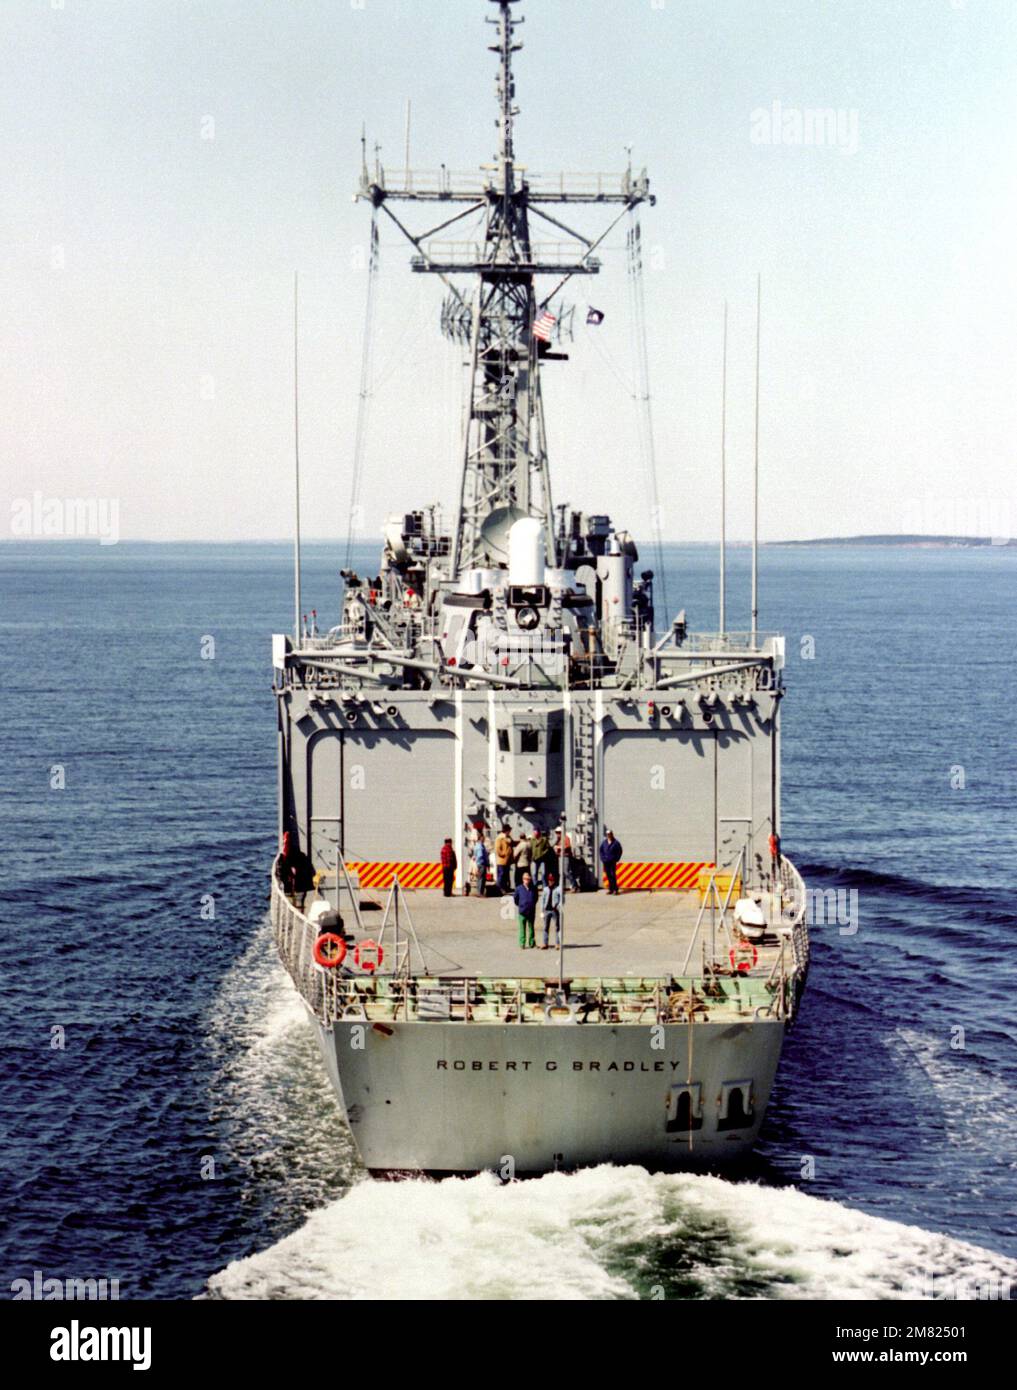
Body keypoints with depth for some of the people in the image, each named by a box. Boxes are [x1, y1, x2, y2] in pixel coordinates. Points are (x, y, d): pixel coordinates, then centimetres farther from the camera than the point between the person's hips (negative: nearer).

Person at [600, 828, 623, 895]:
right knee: (608, 875, 5)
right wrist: (602, 858, 5)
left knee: (613, 875, -9)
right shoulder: (604, 842, 9)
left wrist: (616, 859, -6)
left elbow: (619, 851, 1)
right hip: (606, 862, 4)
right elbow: (601, 850, 16)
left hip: (612, 862, -4)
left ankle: (615, 889, -7)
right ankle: (610, 889, 11)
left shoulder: (616, 843, -2)